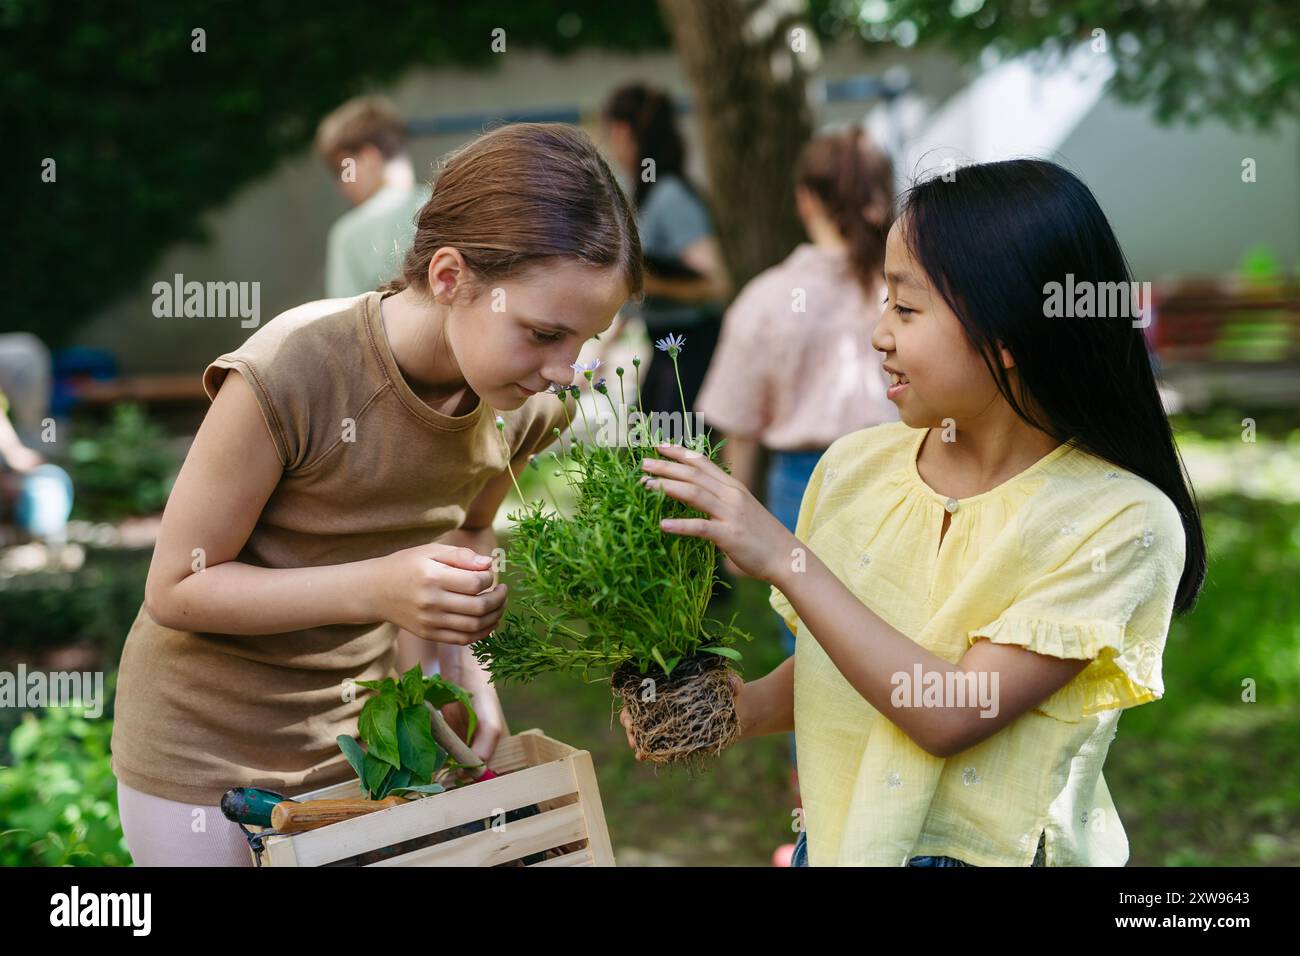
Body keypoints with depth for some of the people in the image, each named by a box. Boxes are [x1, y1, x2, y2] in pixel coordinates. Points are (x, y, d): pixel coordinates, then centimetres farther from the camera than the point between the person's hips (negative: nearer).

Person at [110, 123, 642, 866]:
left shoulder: (524, 404, -11)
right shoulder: (292, 372, -29)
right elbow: (177, 588, -20)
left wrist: (465, 668, -9)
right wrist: (375, 589, -33)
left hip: (365, 719, 5)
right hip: (211, 745, -5)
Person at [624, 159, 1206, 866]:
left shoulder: (1121, 519, -13)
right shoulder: (856, 465, 1)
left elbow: (950, 715, -19)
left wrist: (783, 558, -19)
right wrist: (734, 711, -4)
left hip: (997, 851, -5)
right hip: (833, 841, 5)